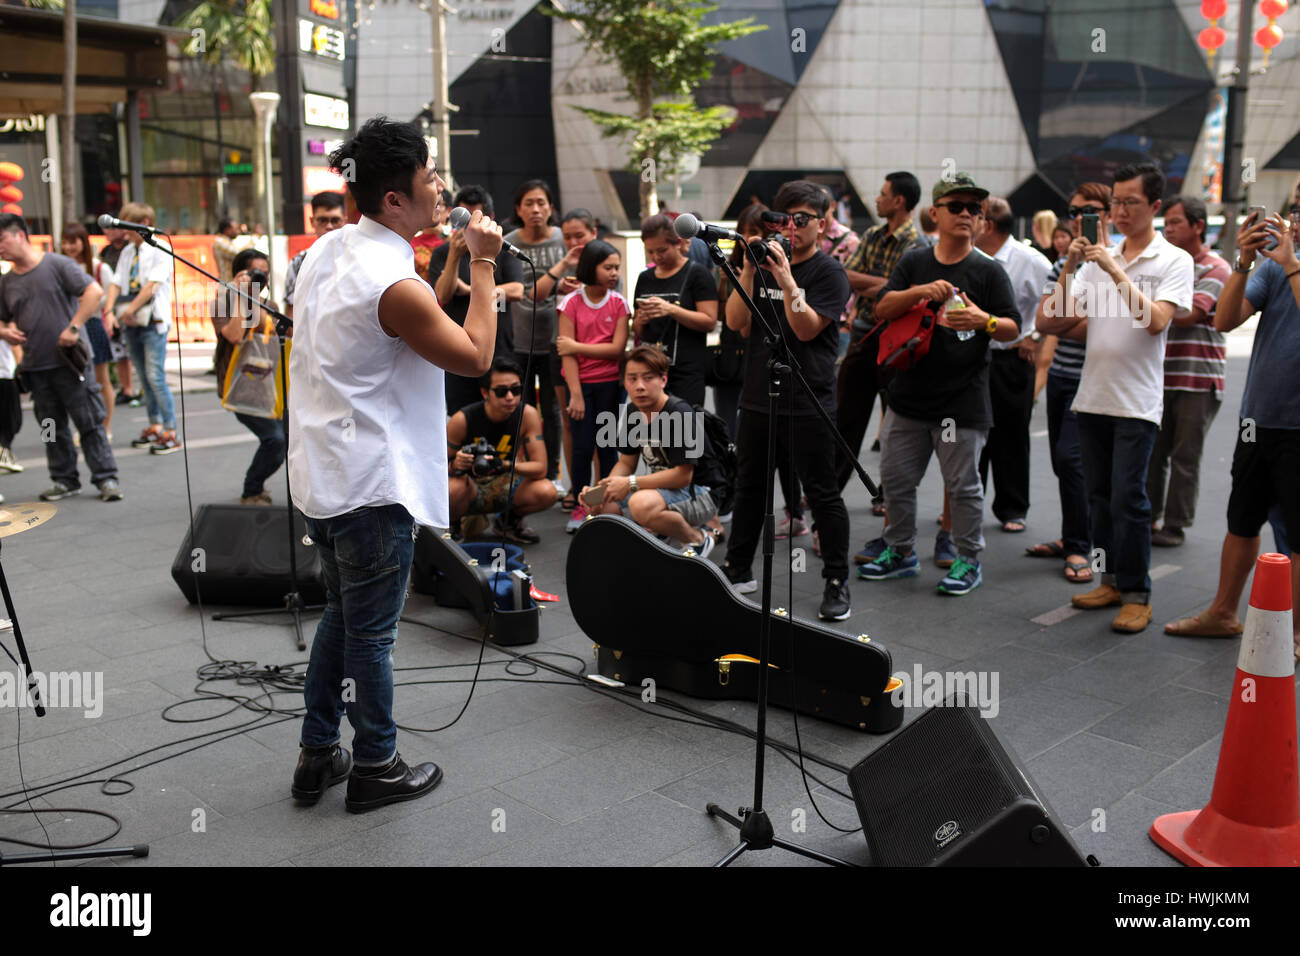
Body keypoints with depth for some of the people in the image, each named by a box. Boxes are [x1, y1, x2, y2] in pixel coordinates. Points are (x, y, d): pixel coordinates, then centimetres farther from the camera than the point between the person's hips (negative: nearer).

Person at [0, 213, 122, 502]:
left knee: (89, 422, -3)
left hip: (70, 361, -6)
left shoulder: (57, 265, -5)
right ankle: (65, 480, 21)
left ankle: (106, 478, 3)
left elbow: (95, 292, -13)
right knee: (52, 427, 11)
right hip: (35, 367, 6)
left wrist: (73, 328, -18)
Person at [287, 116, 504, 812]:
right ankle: (375, 768, 22)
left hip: (321, 473, 9)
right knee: (371, 633, 6)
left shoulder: (326, 251, 6)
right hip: (372, 485, -9)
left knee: (341, 616, 22)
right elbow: (475, 356, -14)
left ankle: (317, 756, 32)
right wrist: (483, 263, -9)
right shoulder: (394, 284, -22)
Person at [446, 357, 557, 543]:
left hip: (503, 485, 2)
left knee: (546, 492, -26)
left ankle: (508, 521, 8)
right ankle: (452, 525, 0)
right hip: (470, 487, -2)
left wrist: (505, 465, -34)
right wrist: (456, 465, -36)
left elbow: (540, 468, -16)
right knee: (452, 489, -37)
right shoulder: (462, 420, -21)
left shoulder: (527, 414, -15)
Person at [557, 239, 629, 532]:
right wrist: (576, 394, -11)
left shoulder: (618, 303, 1)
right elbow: (567, 352, -7)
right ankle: (580, 507, 11)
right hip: (581, 382, -1)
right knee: (582, 446, -2)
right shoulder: (572, 302, -3)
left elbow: (617, 348, -7)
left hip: (608, 383, 1)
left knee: (607, 447, 4)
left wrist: (576, 346, -12)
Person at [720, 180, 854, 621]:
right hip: (757, 397, 6)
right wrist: (749, 271, -9)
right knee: (749, 487, 14)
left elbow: (806, 328, -15)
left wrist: (785, 278, -21)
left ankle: (837, 583, 8)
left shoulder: (829, 272, -3)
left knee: (822, 493, -2)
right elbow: (736, 322, 1)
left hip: (807, 403, -5)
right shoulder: (766, 265, 11)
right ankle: (738, 572, 27)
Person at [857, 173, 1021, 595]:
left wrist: (985, 321, -23)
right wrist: (921, 291, -18)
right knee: (896, 478, 11)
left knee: (963, 485, 4)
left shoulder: (989, 271, 0)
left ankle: (968, 560, 19)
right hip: (909, 394, 4)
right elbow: (882, 309, -2)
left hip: (962, 400, -3)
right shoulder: (914, 263, 8)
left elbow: (1013, 327, -2)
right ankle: (901, 551, 28)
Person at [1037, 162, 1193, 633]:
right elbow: (1060, 321, 6)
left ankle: (1137, 595, 2)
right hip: (1092, 395, 5)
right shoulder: (1097, 255, 11)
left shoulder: (1174, 260, -2)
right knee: (1099, 494, 11)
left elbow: (1156, 320, -17)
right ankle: (1111, 580, 23)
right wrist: (1069, 269, -7)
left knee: (1127, 496, -9)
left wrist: (1116, 271, -19)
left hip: (1136, 400, -5)